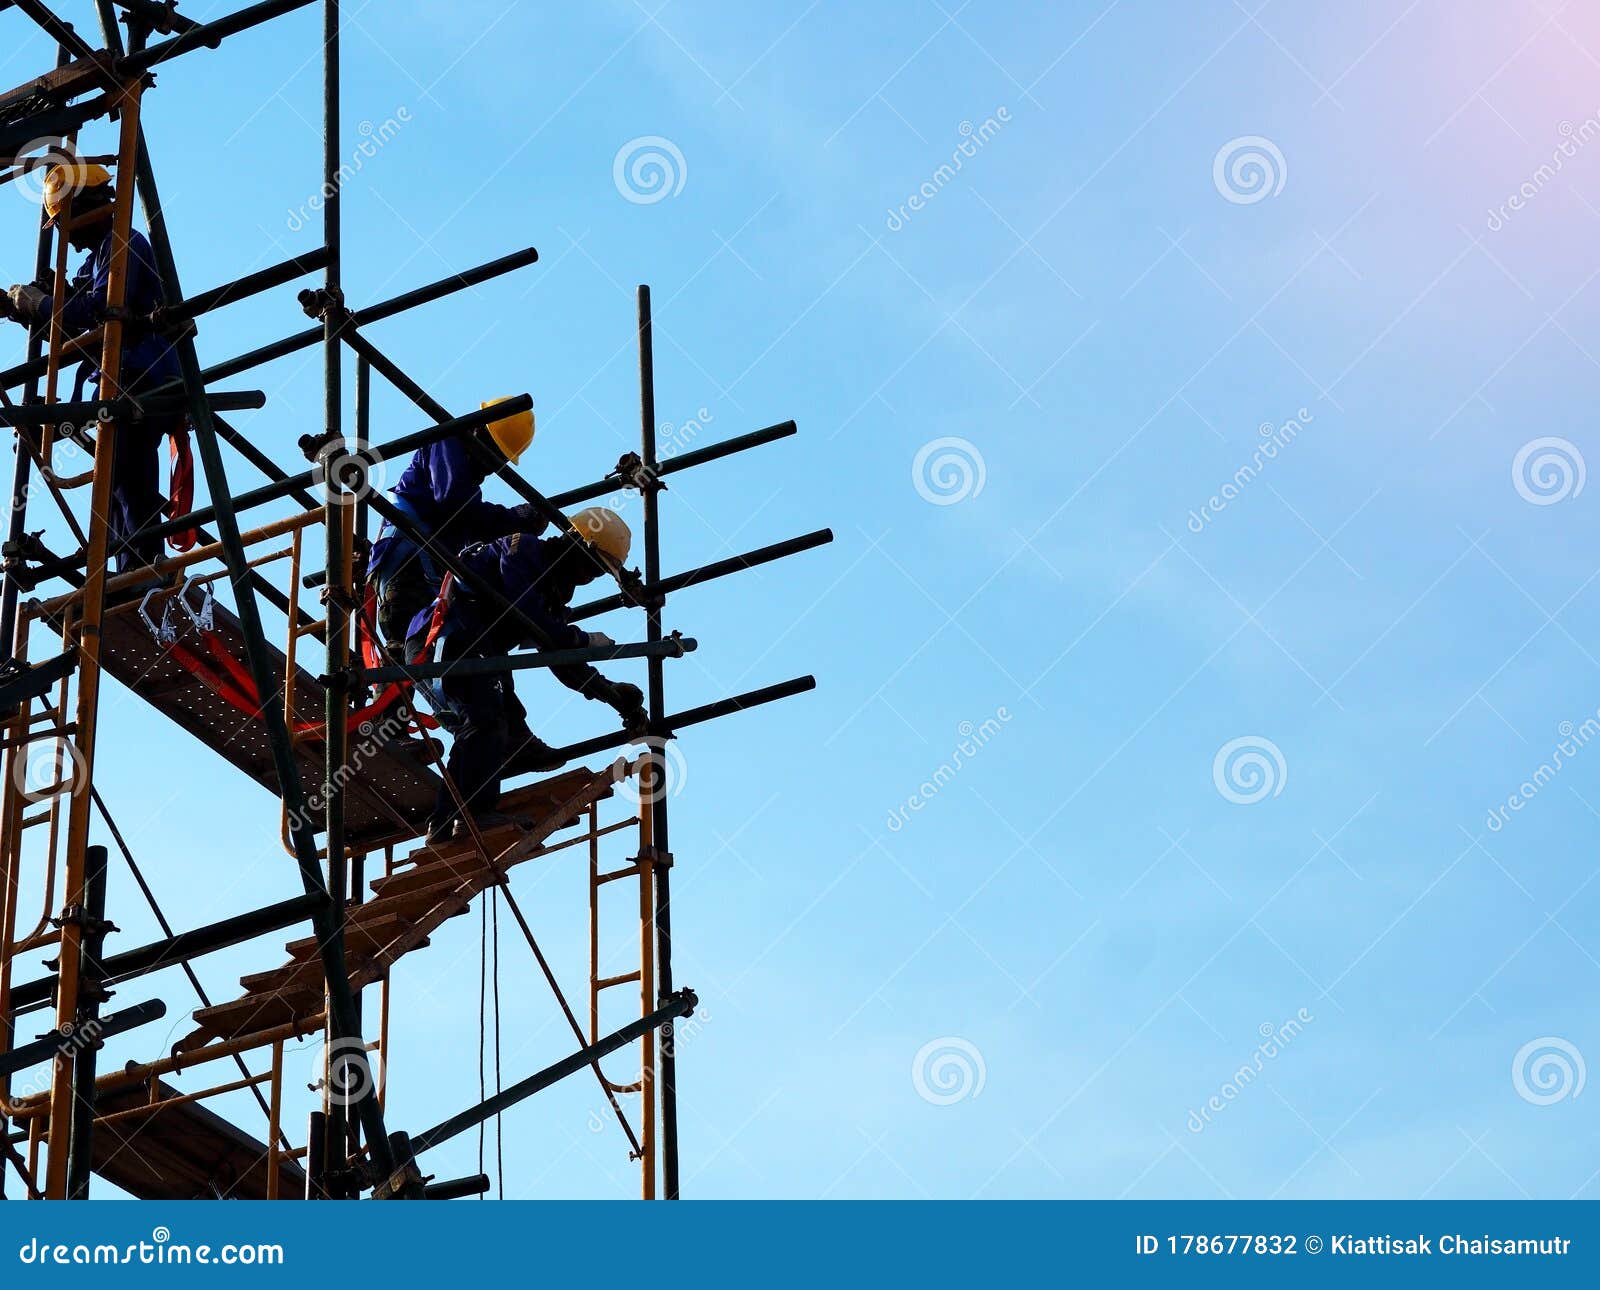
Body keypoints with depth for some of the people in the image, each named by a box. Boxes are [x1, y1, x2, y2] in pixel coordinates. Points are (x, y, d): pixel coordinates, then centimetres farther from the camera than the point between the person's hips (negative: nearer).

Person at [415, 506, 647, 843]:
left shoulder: (553, 587, 22)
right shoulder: (525, 550, -6)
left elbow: (562, 661, 23)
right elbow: (526, 616, -20)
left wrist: (609, 691, 13)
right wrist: (583, 639, -10)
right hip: (450, 634, -10)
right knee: (485, 717, -22)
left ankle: (445, 822, 6)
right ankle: (475, 812, -29)